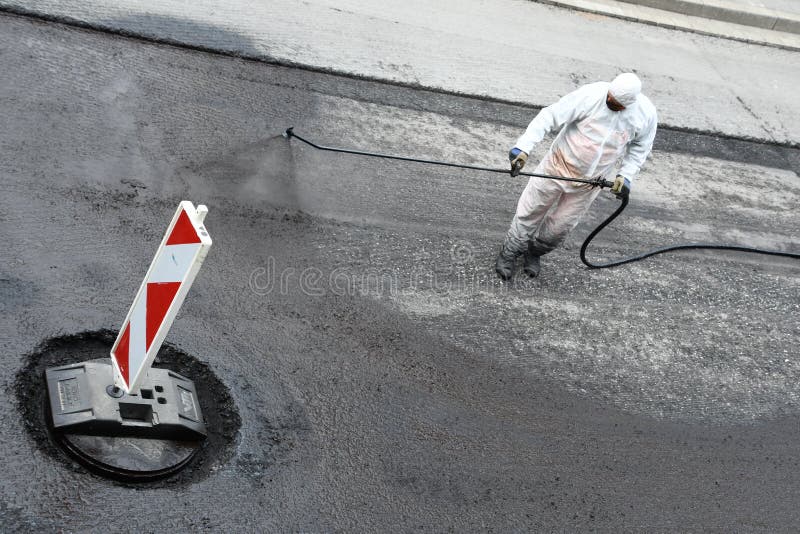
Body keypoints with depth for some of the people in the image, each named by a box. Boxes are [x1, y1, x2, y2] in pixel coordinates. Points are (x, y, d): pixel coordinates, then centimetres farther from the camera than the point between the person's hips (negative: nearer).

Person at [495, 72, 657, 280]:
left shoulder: (646, 114, -14)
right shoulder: (590, 95, -25)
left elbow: (639, 148, 5)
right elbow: (548, 117, -27)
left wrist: (626, 175, -8)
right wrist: (523, 147, -37)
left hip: (590, 182, 2)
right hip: (559, 165, -2)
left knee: (561, 226, 12)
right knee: (531, 212, 8)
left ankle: (535, 252, 41)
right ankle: (510, 253, 31)